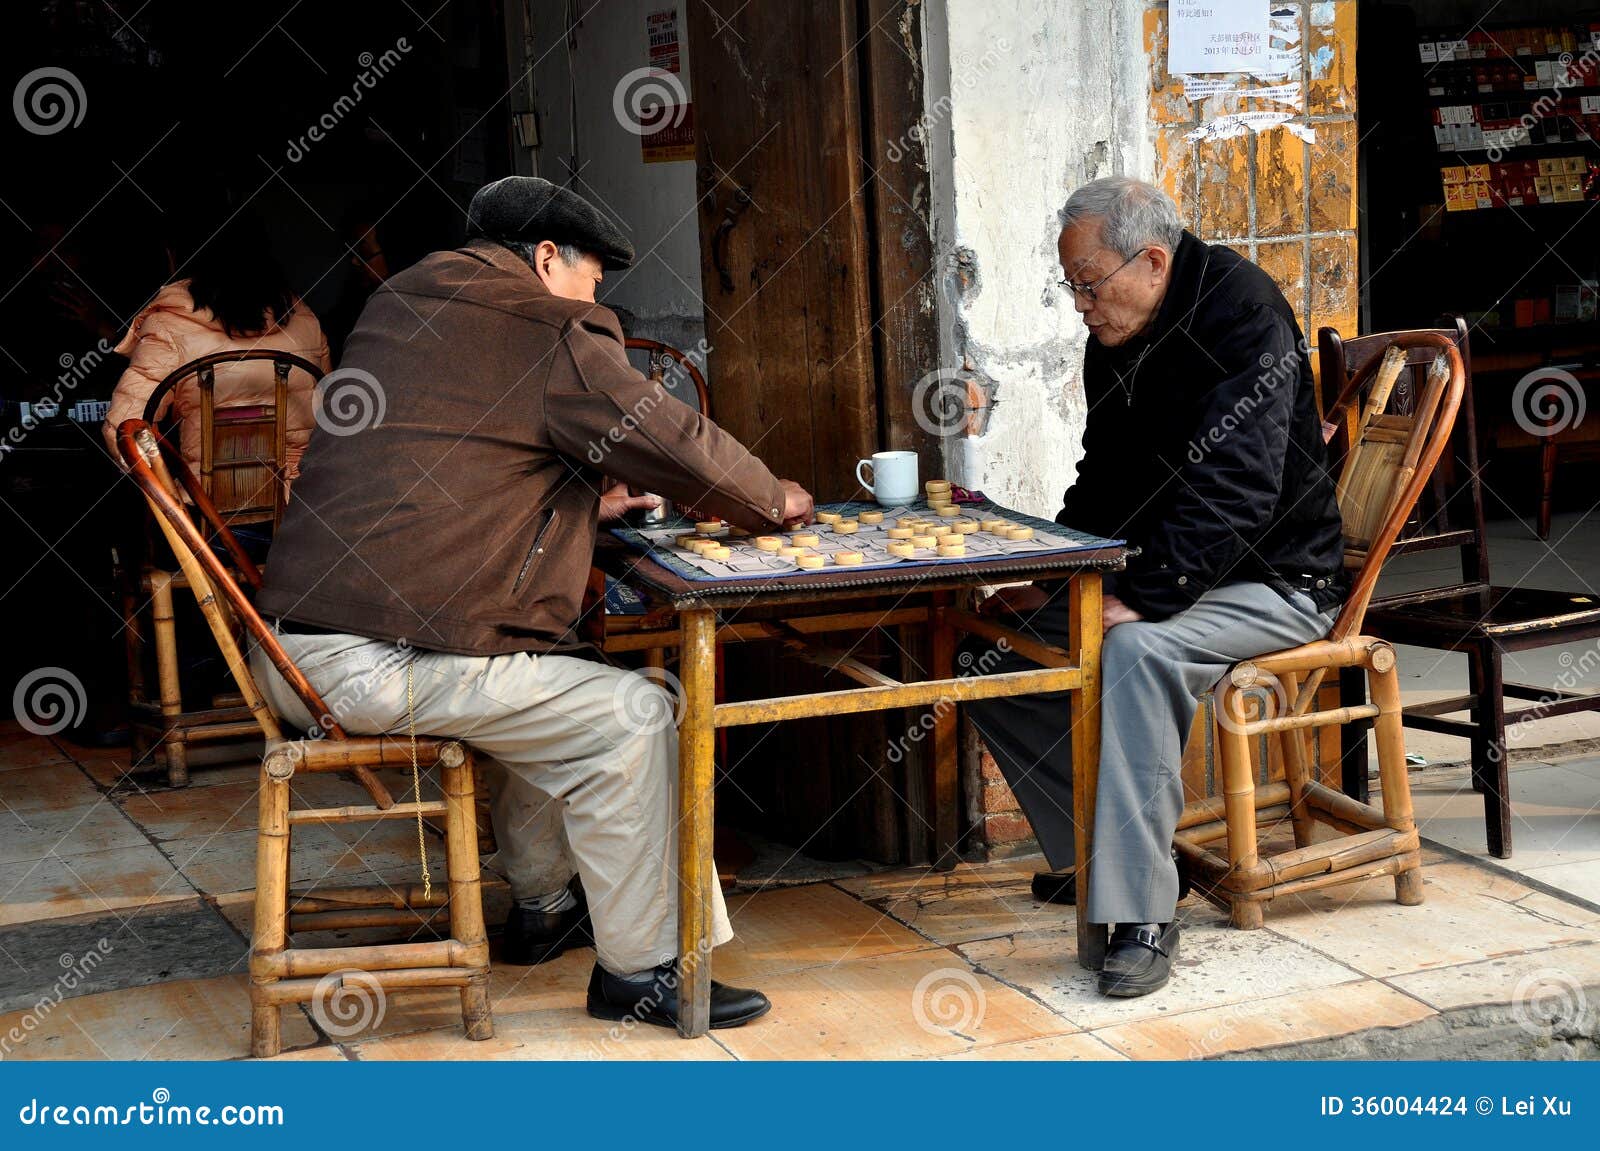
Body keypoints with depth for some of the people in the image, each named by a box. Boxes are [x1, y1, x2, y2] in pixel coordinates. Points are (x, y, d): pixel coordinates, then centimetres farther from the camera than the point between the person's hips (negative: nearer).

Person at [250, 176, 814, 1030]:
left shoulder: (396, 309, 20)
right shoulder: (547, 335, -7)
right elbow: (676, 442, -3)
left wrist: (584, 504, 27)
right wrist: (775, 502, 16)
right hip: (388, 665, -10)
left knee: (551, 692, 28)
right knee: (630, 715, -4)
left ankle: (540, 904, 35)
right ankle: (637, 970, 1)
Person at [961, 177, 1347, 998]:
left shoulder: (1242, 316, -19)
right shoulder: (1117, 340, 8)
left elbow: (1233, 491, -29)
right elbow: (1103, 486, 18)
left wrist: (1140, 597, -34)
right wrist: (1048, 580, 2)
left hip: (1273, 583, -9)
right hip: (1160, 574, 9)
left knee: (1139, 649, -37)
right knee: (995, 647, -1)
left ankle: (1142, 917, -33)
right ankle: (1093, 854, 9)